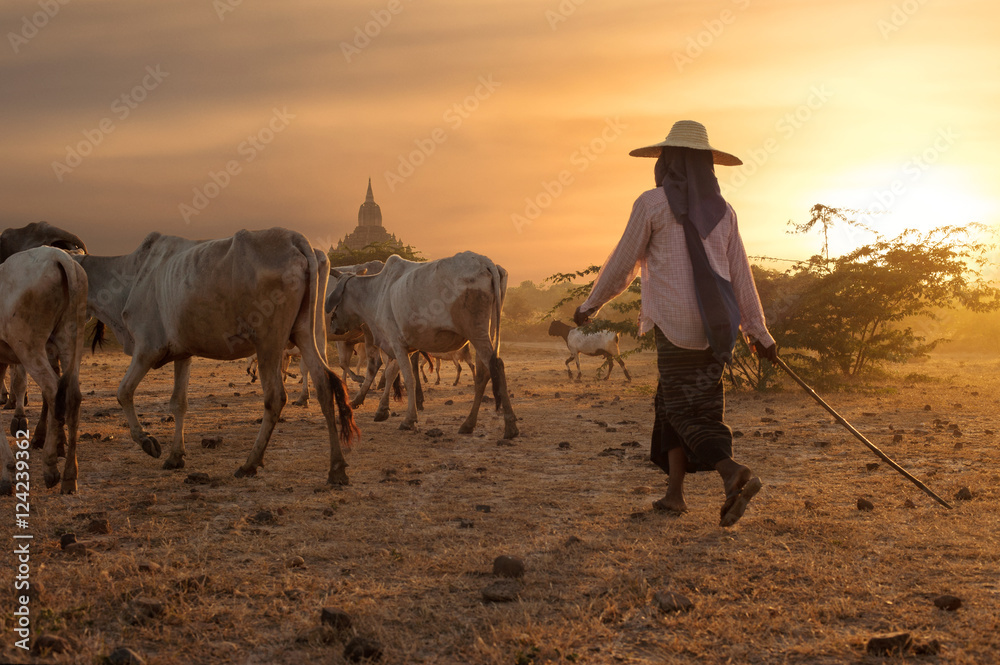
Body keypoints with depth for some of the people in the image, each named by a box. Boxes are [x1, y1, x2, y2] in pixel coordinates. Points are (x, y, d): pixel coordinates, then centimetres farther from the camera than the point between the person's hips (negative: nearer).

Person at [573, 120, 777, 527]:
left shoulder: (652, 204, -6)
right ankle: (675, 492, 15)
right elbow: (741, 276, 9)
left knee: (686, 410, 0)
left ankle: (732, 472, -23)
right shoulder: (722, 211, 10)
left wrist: (591, 305, 12)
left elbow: (623, 264, -1)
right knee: (671, 402, 16)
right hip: (718, 327, 6)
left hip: (676, 327, -6)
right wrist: (757, 331, 14)